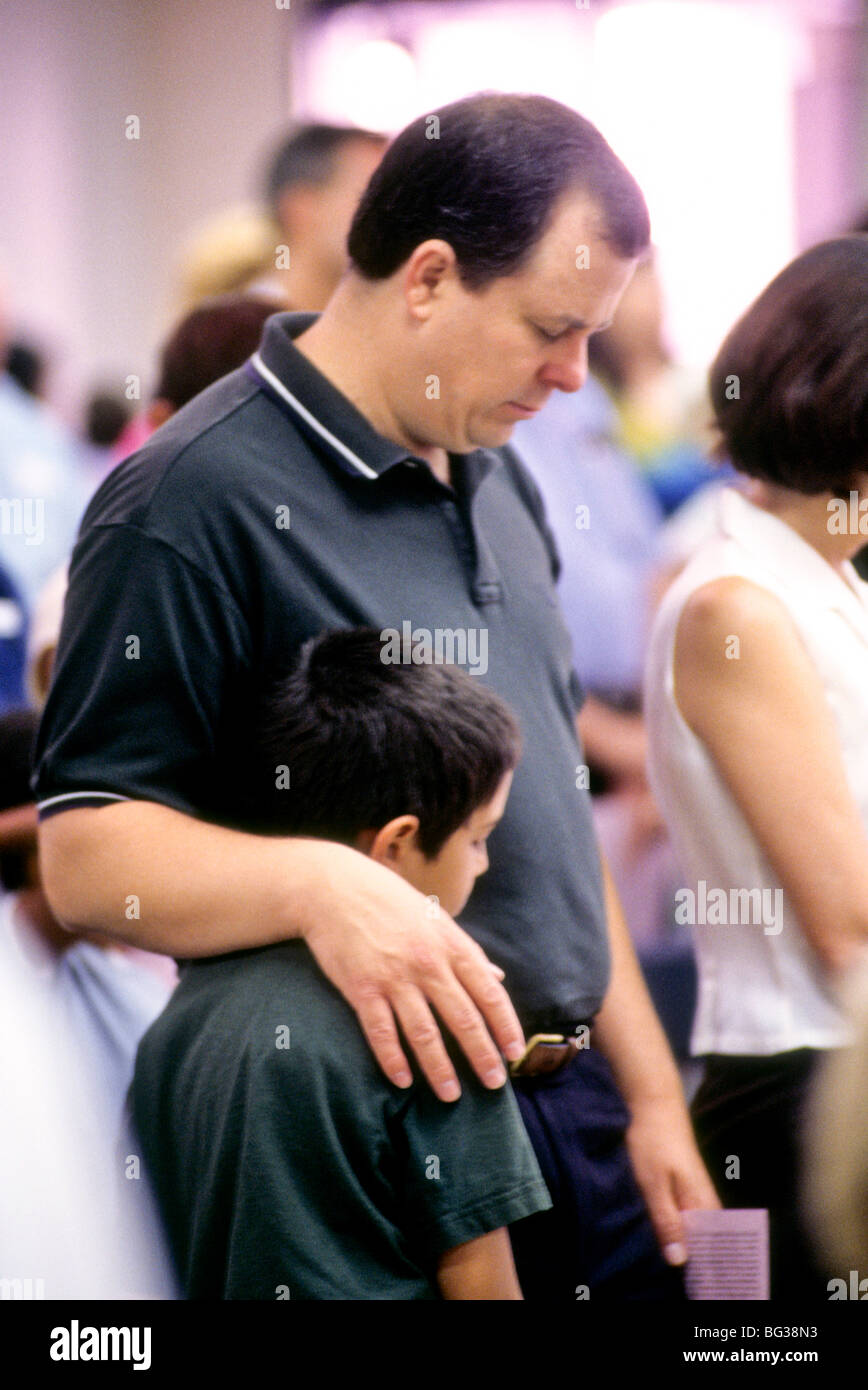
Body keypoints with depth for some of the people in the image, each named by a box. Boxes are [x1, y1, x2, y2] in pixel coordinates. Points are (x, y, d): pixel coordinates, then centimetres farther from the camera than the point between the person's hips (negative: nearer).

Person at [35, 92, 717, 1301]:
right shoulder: (200, 498, -13)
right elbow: (87, 856, -18)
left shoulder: (497, 481, 14)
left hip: (575, 1110, 7)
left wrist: (648, 1093, 16)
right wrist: (318, 885, -34)